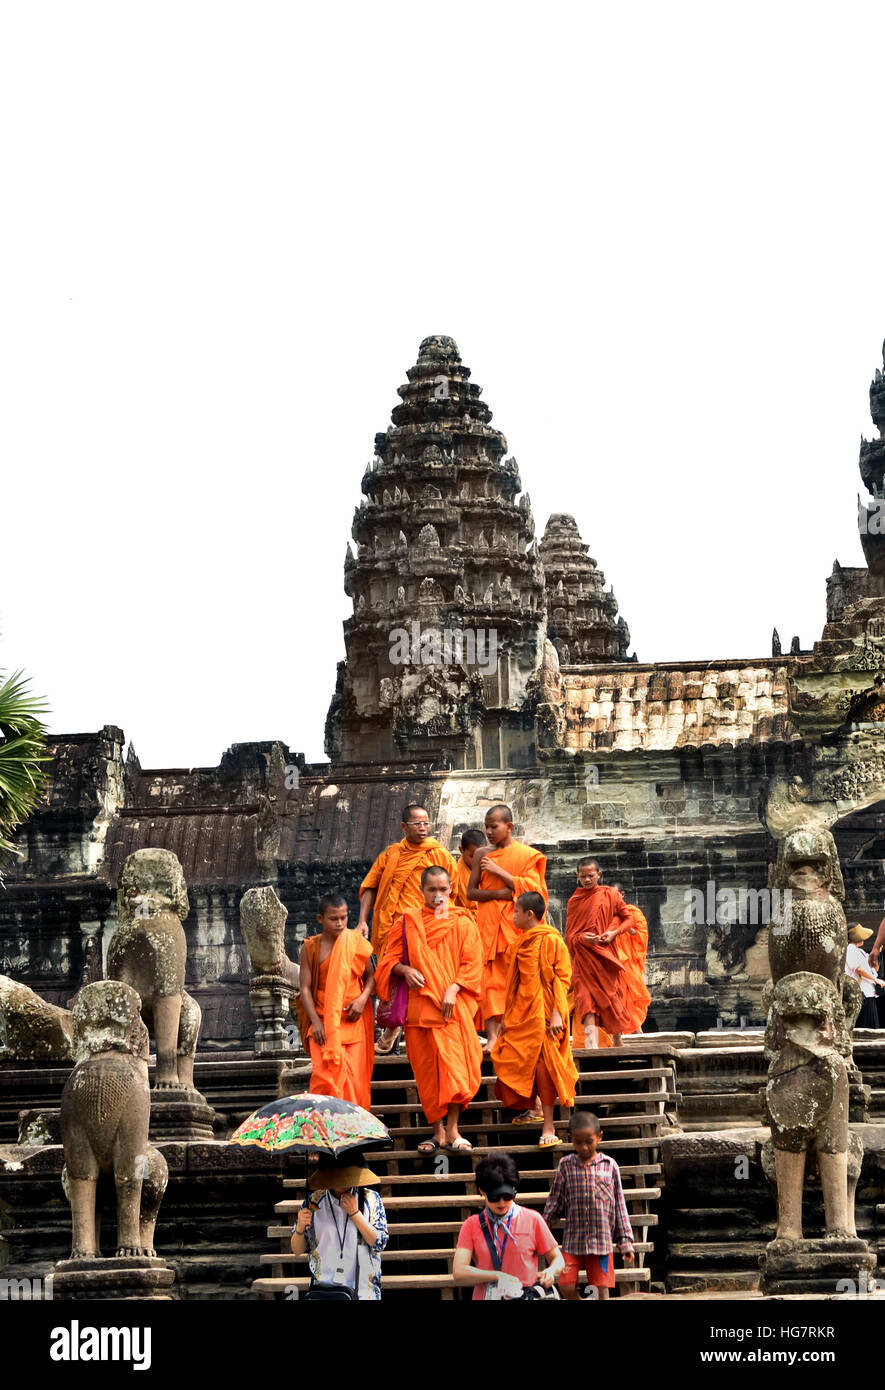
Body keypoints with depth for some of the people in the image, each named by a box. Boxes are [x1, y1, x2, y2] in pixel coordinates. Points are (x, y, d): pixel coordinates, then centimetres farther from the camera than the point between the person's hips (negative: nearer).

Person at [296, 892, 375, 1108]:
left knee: (354, 1077, -2)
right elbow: (305, 988, 0)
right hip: (323, 1020, -1)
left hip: (353, 1018, 1)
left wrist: (363, 998, -8)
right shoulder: (310, 948, 1)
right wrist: (315, 1022, -10)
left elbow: (371, 975, 12)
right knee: (324, 1075, -14)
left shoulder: (356, 943, 4)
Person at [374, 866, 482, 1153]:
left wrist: (453, 990, -13)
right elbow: (390, 958, 10)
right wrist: (405, 970, -10)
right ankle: (437, 1131, 8)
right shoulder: (409, 922, 9)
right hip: (419, 1005, 2)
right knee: (426, 1067, 2)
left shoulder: (462, 922, 5)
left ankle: (452, 1129, -6)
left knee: (453, 1062, -10)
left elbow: (471, 963, 0)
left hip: (452, 1004, -2)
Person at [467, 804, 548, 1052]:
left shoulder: (526, 854, 3)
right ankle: (492, 1036, -10)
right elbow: (471, 892, 7)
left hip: (515, 924, -2)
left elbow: (531, 888, -8)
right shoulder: (481, 854, 11)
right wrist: (499, 893, -11)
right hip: (488, 924, 2)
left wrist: (498, 871, -10)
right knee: (490, 979, -7)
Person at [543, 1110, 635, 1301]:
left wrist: (626, 1242, 4)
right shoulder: (566, 1165, 3)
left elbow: (619, 1205, 5)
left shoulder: (609, 1166, 1)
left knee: (601, 1289, 2)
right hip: (573, 1238, 1)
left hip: (601, 1239, -1)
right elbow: (555, 1201, 9)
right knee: (567, 1286, -5)